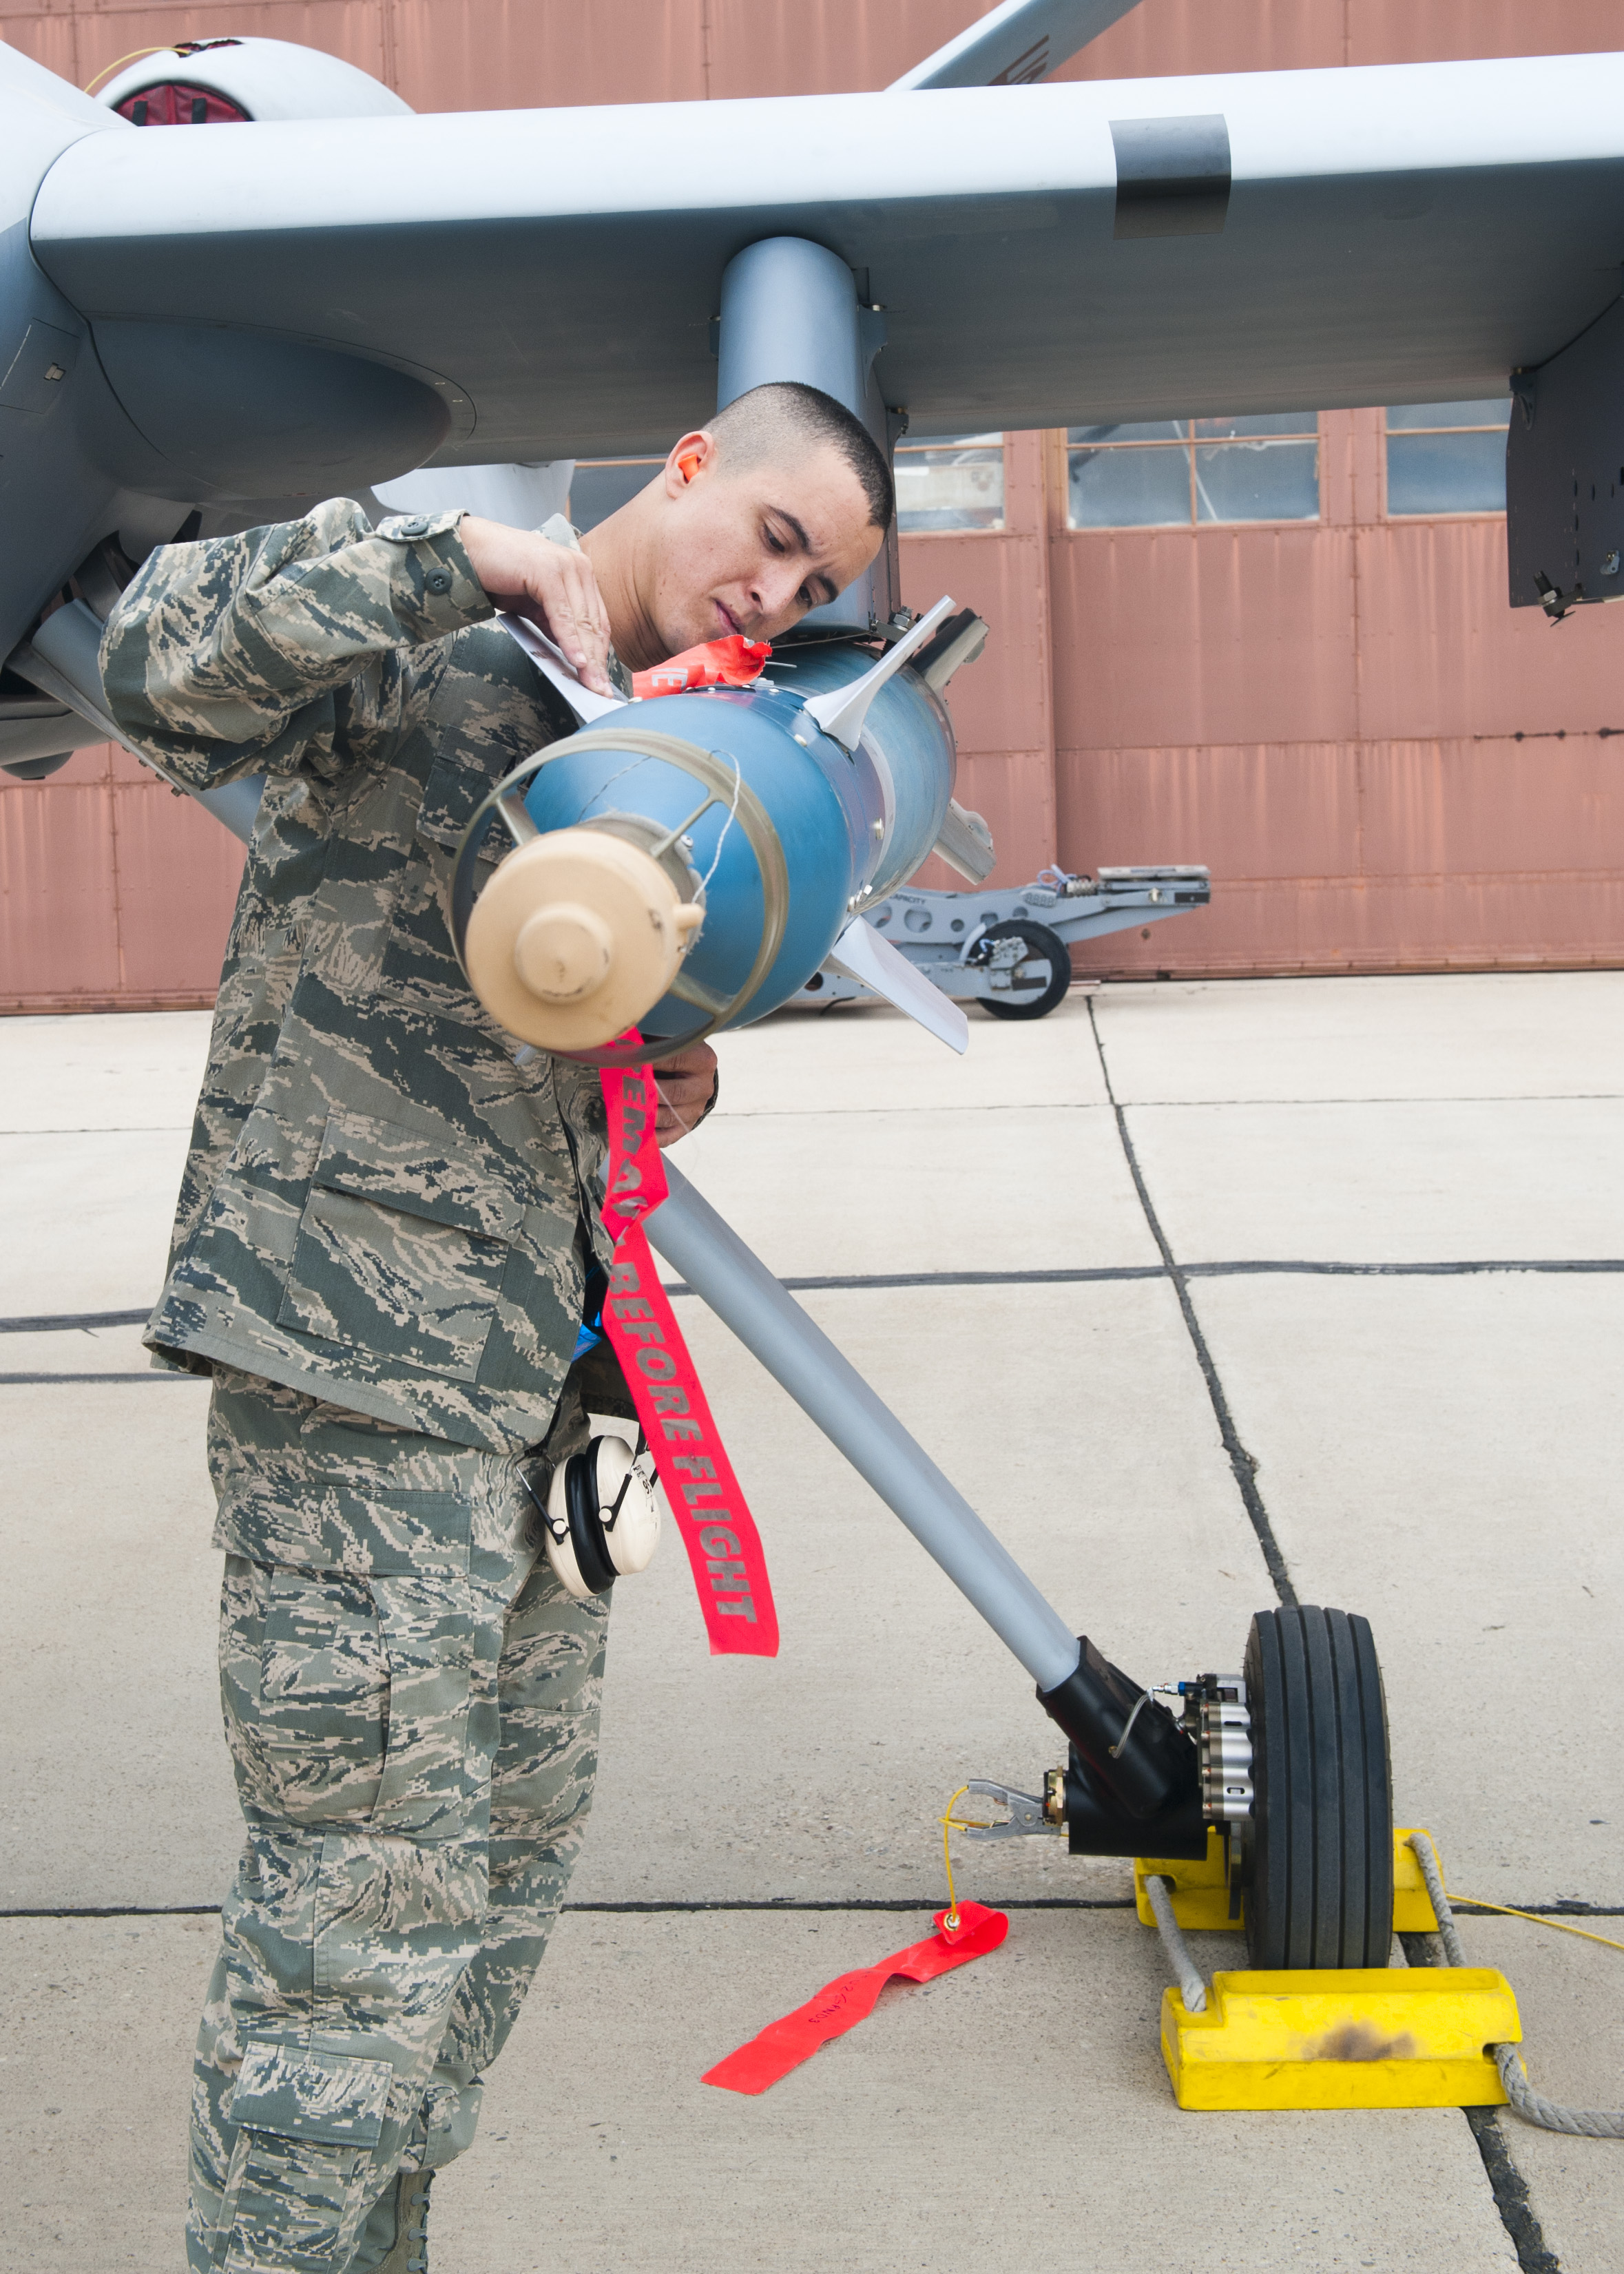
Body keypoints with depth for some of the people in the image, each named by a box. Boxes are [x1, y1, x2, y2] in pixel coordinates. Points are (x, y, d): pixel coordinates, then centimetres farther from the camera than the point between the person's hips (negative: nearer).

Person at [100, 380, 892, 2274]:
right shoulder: (430, 649, -5)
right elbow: (162, 671, -24)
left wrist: (662, 1087, 8)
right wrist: (454, 552, -26)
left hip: (525, 1377, 9)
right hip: (348, 1356, -9)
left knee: (509, 1853, 18)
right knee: (367, 1911, -6)